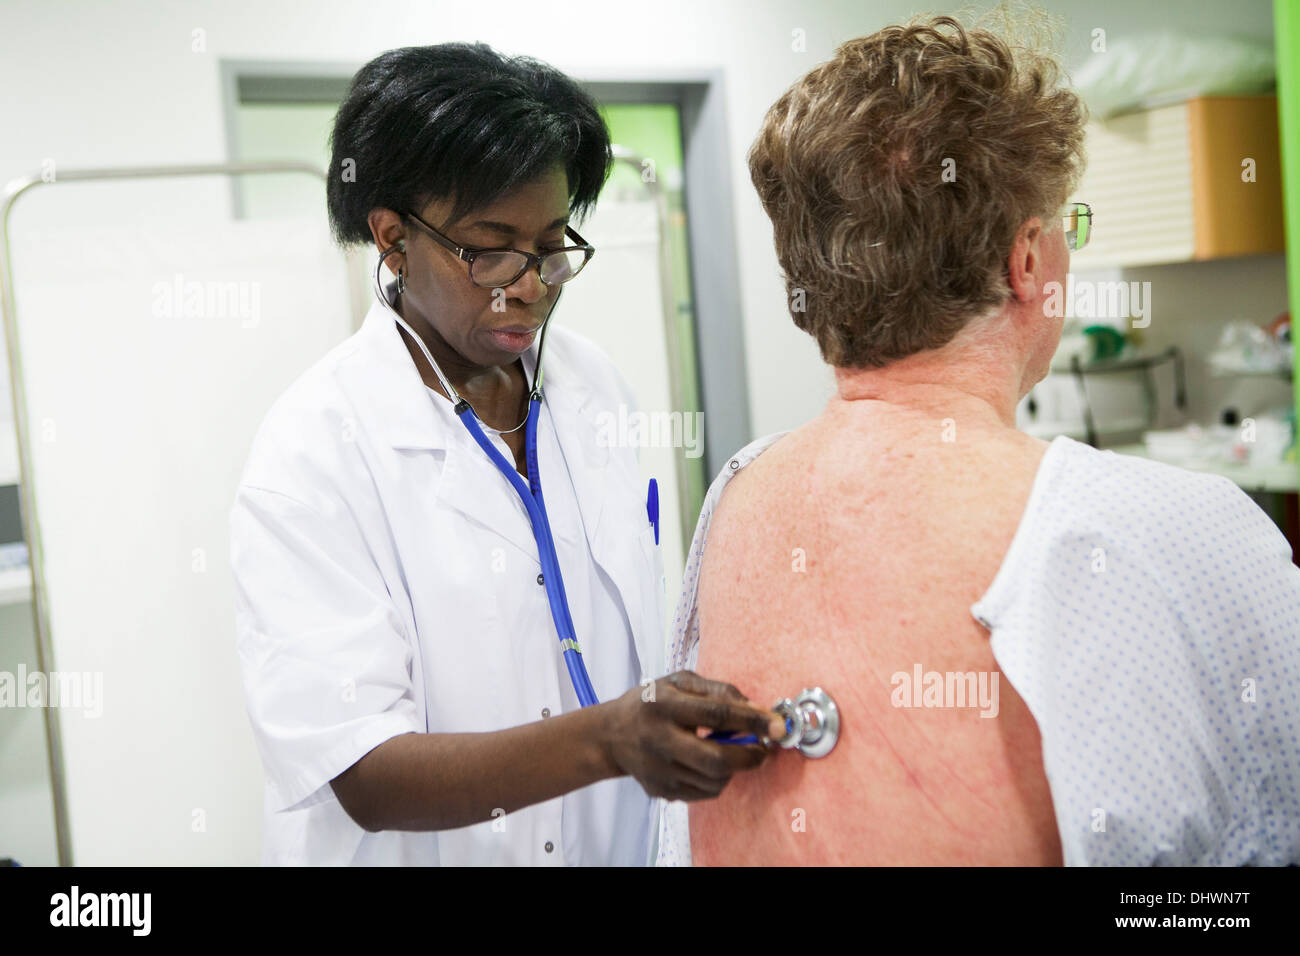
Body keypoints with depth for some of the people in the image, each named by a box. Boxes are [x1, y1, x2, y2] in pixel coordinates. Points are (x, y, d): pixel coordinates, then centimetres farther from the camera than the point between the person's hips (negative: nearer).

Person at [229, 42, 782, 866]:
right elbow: (362, 777, -27)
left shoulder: (595, 387, -3)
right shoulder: (314, 450, -21)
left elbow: (642, 643, 4)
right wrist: (608, 738, -39)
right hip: (415, 844, -4)